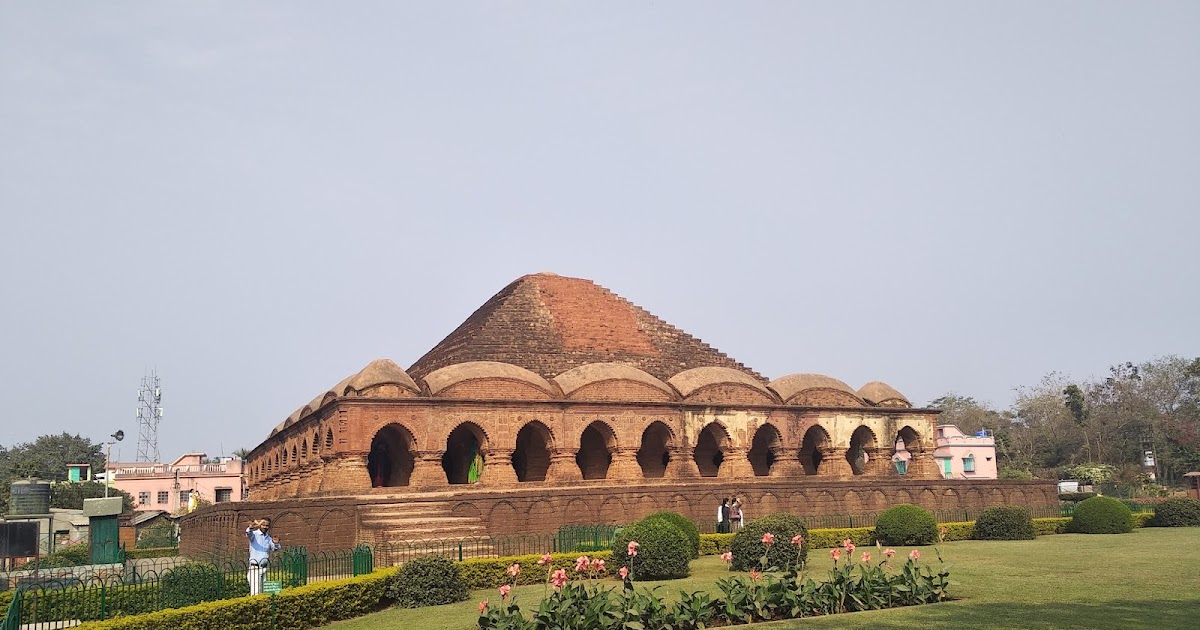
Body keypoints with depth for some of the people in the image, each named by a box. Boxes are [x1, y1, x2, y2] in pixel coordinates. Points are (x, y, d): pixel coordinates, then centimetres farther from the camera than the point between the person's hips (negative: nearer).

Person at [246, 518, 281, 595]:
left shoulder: (269, 538, 15)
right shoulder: (255, 534, -1)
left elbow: (275, 548, 4)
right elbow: (248, 535, -23)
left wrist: (276, 543, -20)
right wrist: (251, 527, -46)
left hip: (265, 568, 6)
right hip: (255, 568, -6)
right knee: (256, 592, -14)